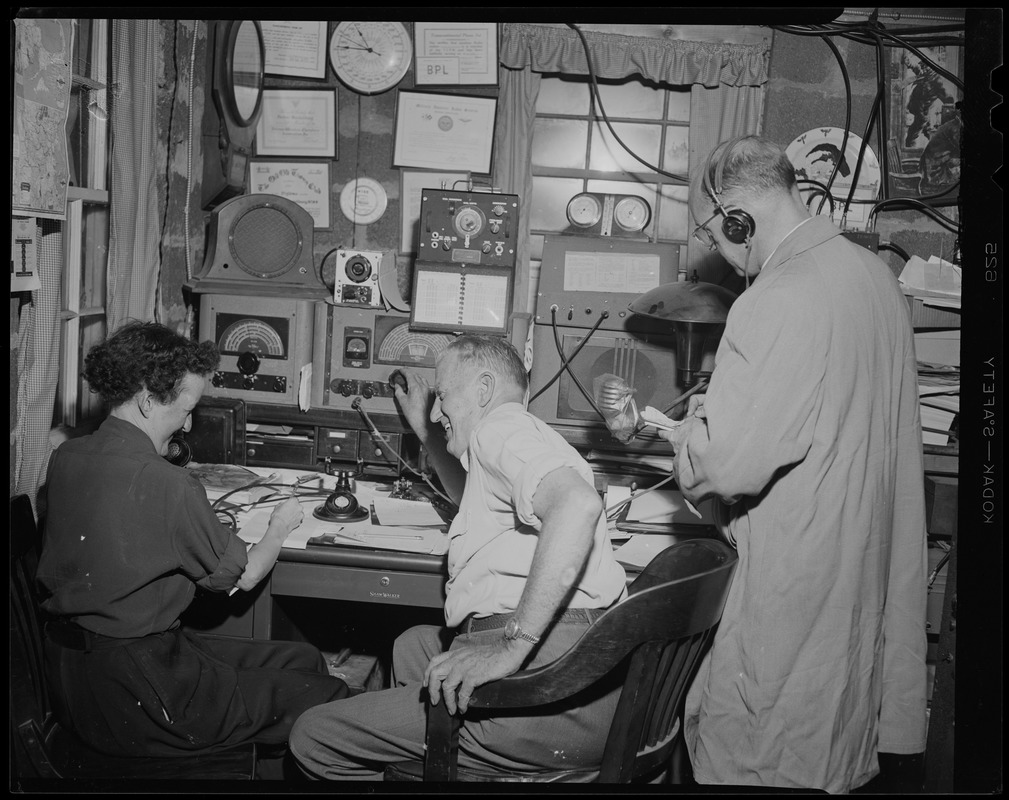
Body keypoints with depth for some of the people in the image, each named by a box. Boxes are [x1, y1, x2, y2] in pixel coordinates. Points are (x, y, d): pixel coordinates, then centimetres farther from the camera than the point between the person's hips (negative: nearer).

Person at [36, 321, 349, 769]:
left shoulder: (65, 458, 3)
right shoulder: (165, 485, -23)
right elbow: (243, 576, -8)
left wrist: (201, 514, 12)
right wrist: (280, 527, 10)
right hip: (131, 698, -9)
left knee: (303, 661, 15)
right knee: (324, 697, -2)